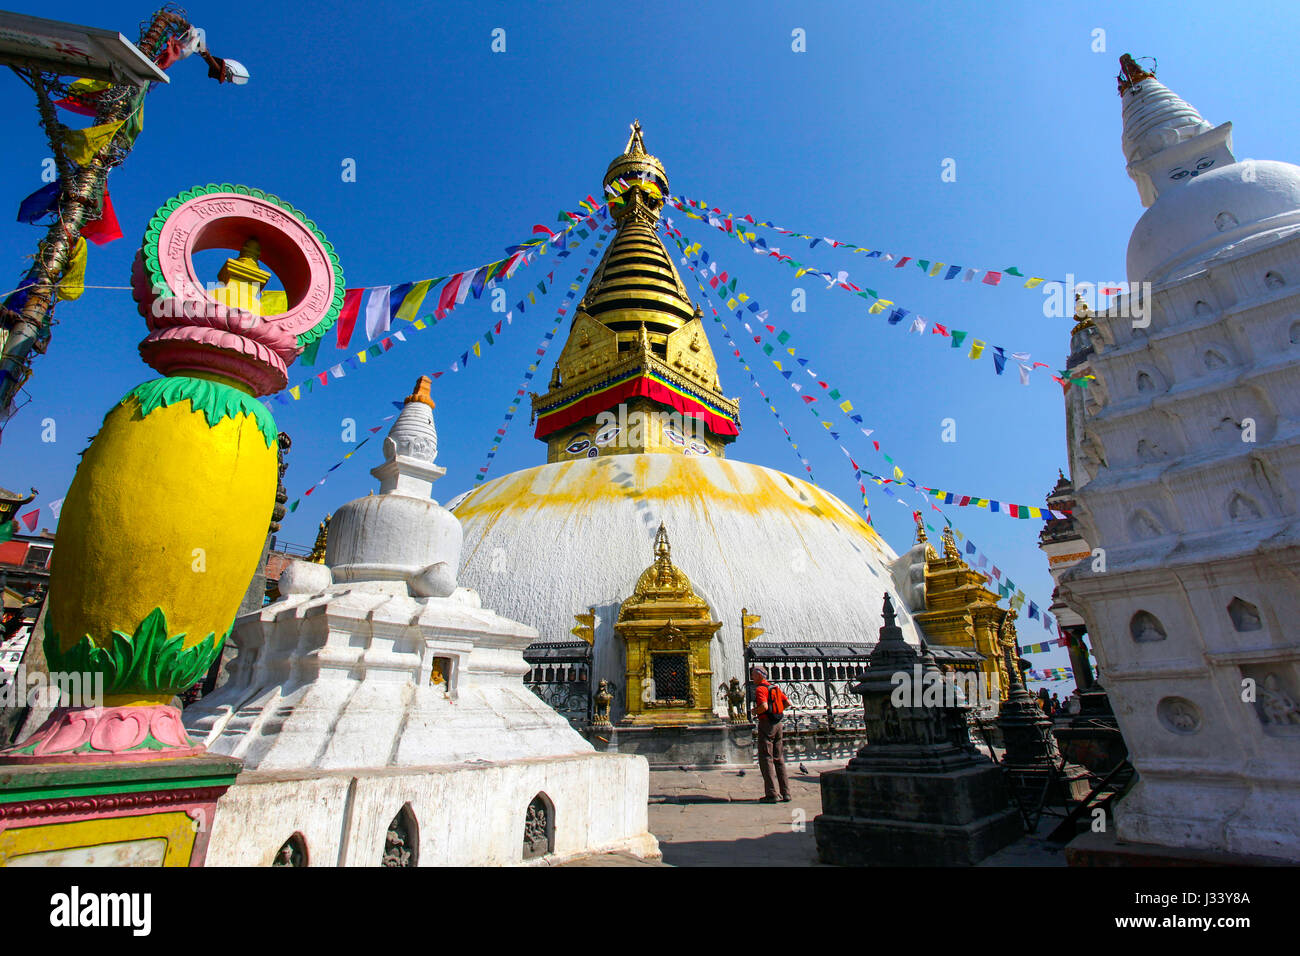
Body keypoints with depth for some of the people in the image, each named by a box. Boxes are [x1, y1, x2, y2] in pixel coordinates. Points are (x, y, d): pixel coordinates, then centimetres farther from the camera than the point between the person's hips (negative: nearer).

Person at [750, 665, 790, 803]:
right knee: (778, 758, 12)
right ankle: (785, 793, 13)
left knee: (766, 758, -3)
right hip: (777, 724, 8)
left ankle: (771, 794, -5)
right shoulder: (774, 688, 13)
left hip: (766, 724, -8)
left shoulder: (760, 689, -13)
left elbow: (764, 706, -27)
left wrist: (755, 711, -9)